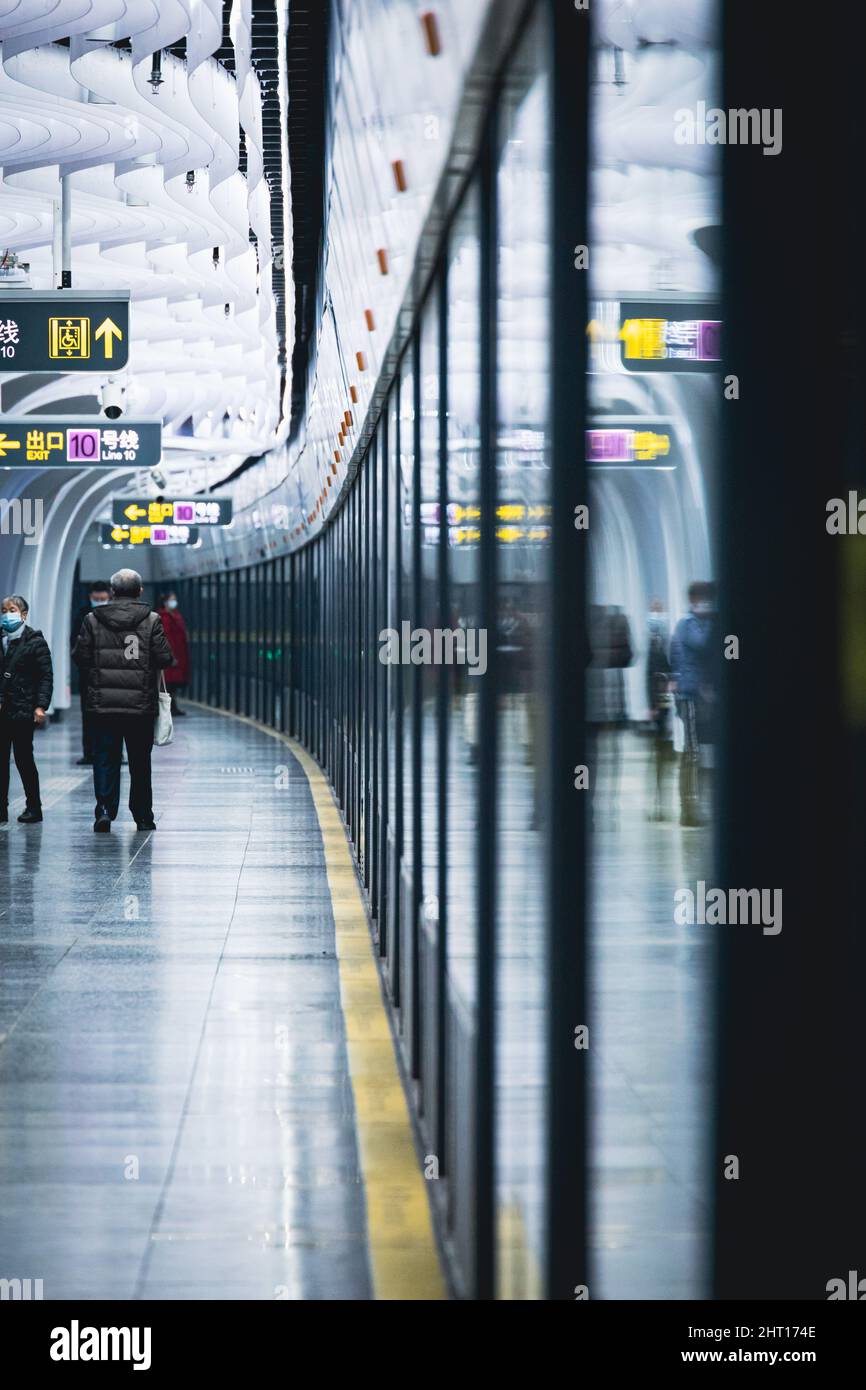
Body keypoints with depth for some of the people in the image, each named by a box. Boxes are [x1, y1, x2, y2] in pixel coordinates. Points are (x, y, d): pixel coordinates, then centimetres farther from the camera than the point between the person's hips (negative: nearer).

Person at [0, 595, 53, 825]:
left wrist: (40, 706, -15)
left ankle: (34, 808, 10)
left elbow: (46, 676, -6)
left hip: (22, 711, -5)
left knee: (24, 759, -1)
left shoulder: (35, 642, -2)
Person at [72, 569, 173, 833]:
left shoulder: (92, 620, -1)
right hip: (141, 704, 0)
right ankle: (143, 816, 15)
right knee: (140, 761, 10)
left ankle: (105, 808, -11)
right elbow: (164, 658, -8)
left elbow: (80, 657, -2)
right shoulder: (151, 621, -4)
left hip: (102, 703, 0)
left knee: (105, 758, 5)